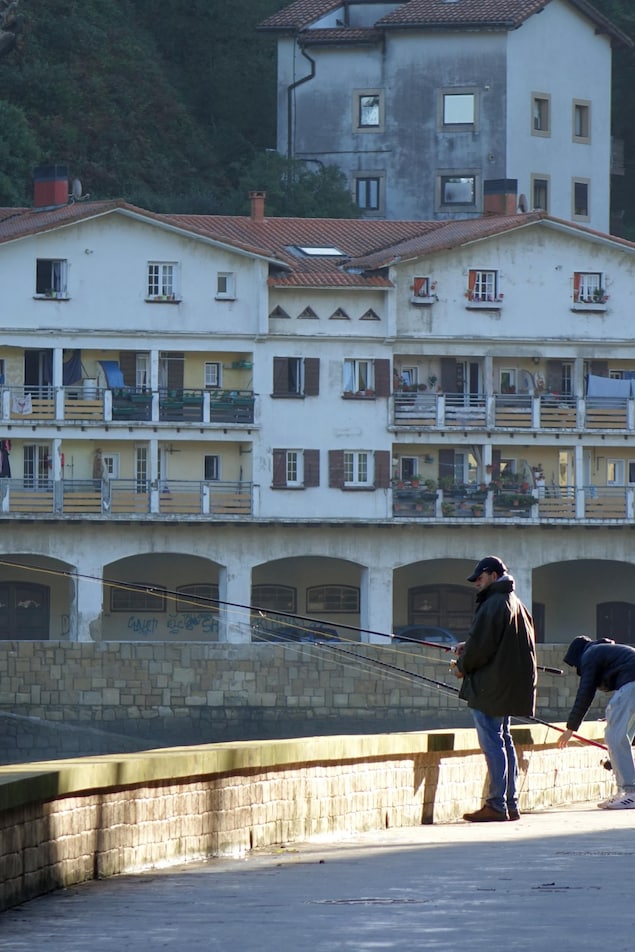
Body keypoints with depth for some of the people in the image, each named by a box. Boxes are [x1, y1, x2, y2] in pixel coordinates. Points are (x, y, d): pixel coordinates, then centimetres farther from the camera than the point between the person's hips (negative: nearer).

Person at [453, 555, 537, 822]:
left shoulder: (493, 605, -16)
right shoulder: (517, 604, 15)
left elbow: (481, 647, -19)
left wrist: (463, 665, -1)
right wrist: (467, 649, 14)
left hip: (489, 687, -10)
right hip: (509, 687, 10)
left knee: (492, 743, -8)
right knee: (504, 741, 15)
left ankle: (496, 805, -10)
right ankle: (511, 804, 16)